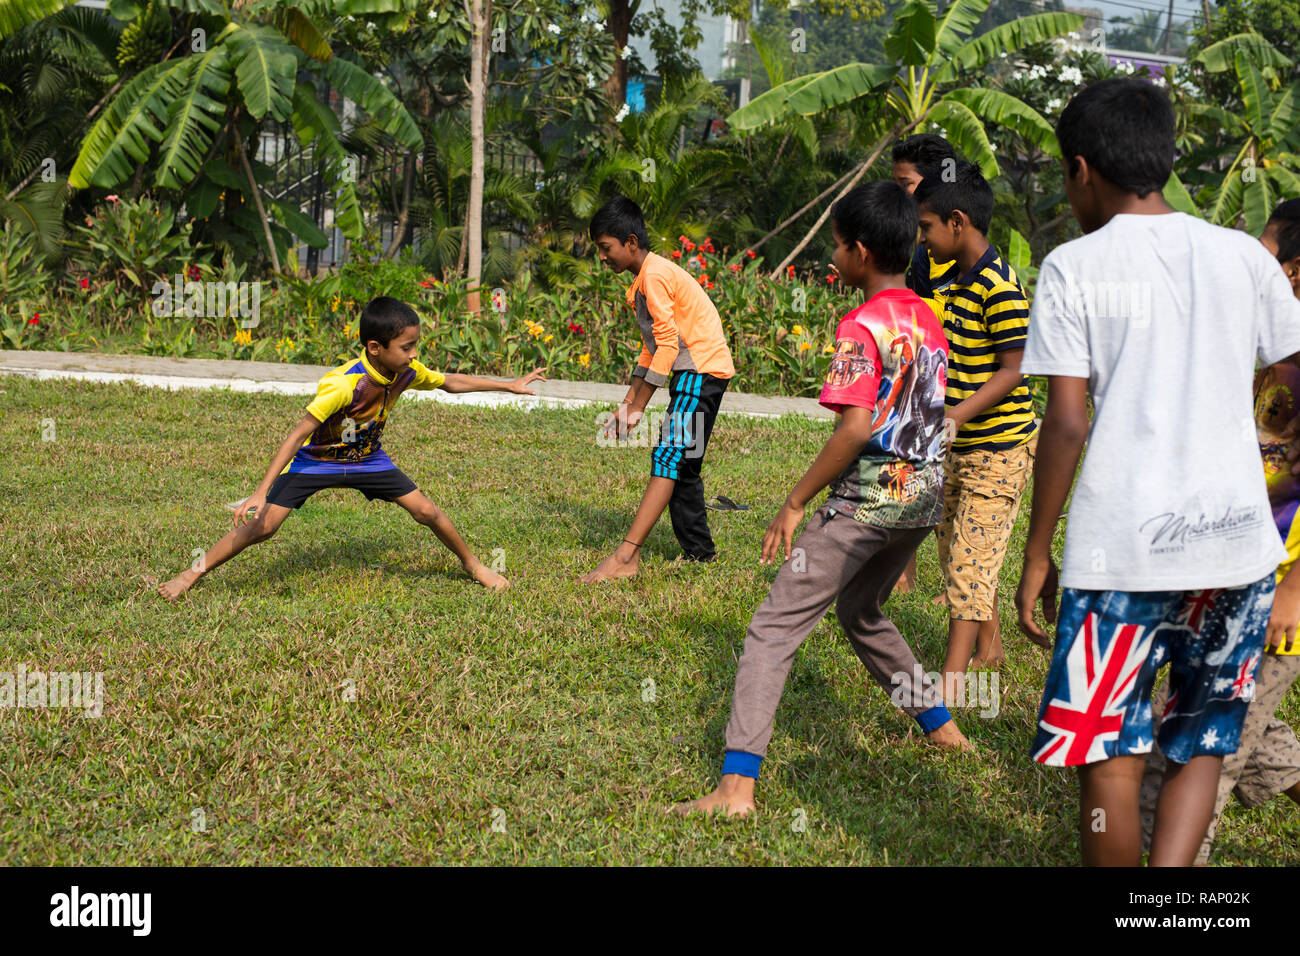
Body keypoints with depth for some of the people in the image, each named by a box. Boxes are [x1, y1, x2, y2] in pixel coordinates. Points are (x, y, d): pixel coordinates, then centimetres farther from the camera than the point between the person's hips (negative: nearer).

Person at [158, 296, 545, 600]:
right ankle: (194, 573, 1)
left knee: (426, 511, -2)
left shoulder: (407, 374, -16)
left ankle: (473, 564, 23)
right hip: (315, 459, -5)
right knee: (263, 524, -15)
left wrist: (510, 385, 8)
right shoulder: (343, 385, -36)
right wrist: (260, 492, -38)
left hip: (366, 458, 5)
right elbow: (299, 435, -35)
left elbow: (451, 382, 4)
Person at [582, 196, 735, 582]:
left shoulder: (655, 275, -13)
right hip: (694, 373, 11)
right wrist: (626, 405, 17)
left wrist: (638, 409, -16)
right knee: (682, 467, 14)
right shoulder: (644, 278, 19)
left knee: (667, 461, -17)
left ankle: (625, 557, -25)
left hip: (702, 369, -11)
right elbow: (653, 348, 24)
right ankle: (699, 553, 20)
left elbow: (668, 344, -18)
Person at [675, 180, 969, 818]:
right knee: (861, 610, 32)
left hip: (866, 502, -8)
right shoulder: (928, 322, 10)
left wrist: (795, 503, -16)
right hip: (924, 497, 9)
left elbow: (856, 430, -22)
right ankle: (939, 724, 40)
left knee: (774, 629, -8)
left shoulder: (862, 328, -15)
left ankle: (736, 786, -17)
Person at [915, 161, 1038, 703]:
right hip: (962, 448, 9)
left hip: (998, 447, -9)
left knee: (971, 557, -11)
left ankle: (952, 678, -12)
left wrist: (952, 419, -27)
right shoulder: (962, 280, 10)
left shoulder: (999, 287, -19)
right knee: (955, 549, 17)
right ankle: (988, 646, 33)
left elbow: (1013, 371, -21)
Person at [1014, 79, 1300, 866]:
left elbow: (1067, 425, -7)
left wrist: (1037, 554, 1)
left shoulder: (1073, 268, -1)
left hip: (1122, 547, -3)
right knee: (1202, 746, 16)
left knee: (1111, 758, 8)